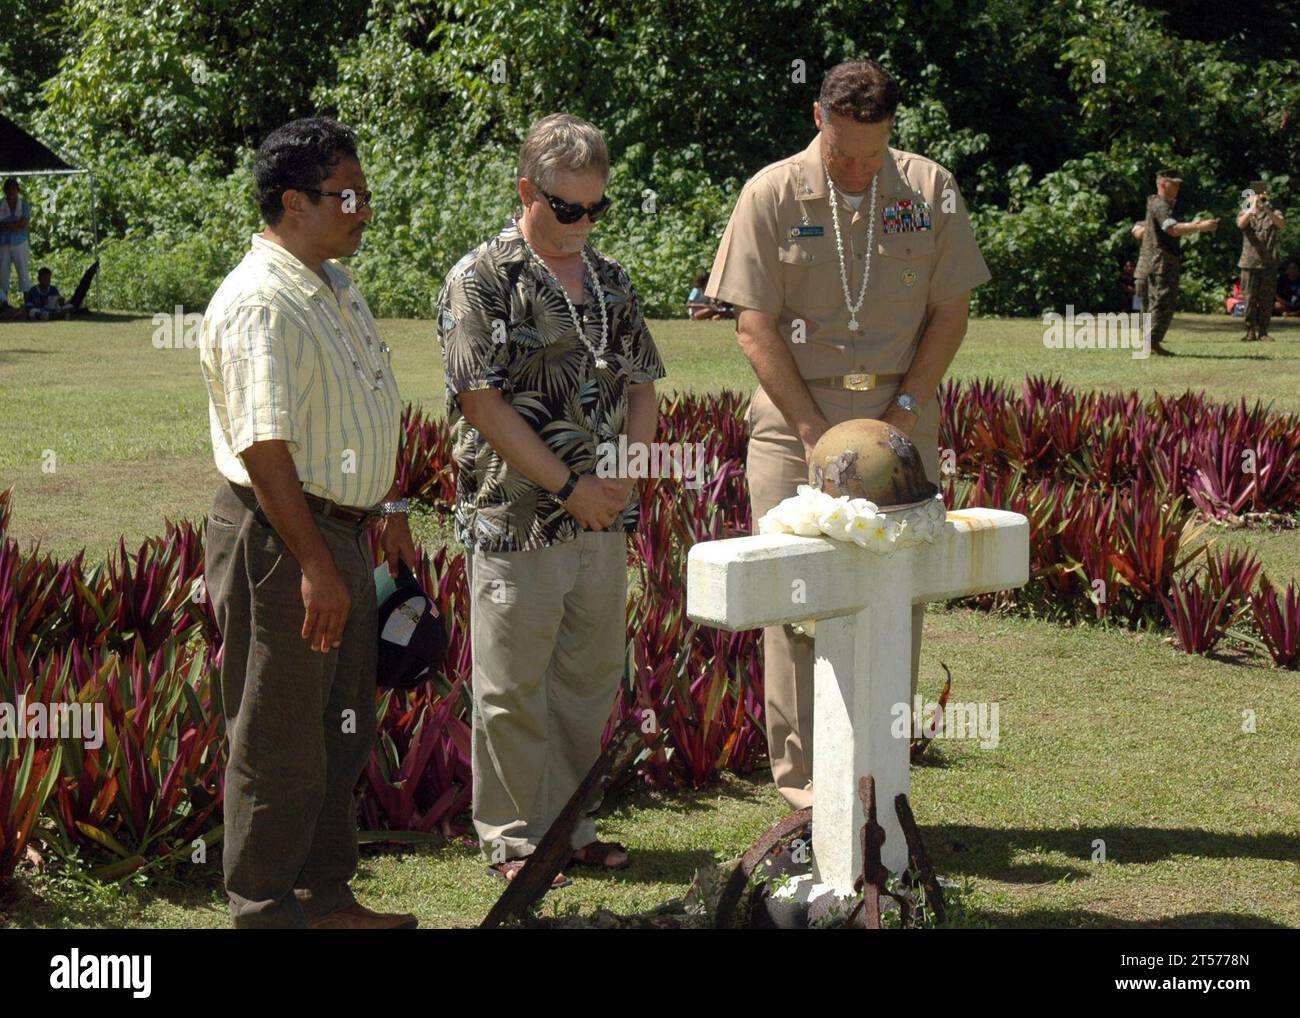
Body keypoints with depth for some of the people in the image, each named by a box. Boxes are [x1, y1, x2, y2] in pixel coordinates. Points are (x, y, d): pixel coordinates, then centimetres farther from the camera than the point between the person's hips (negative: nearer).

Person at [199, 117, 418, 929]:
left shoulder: (337, 287, 13)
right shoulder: (259, 304, -19)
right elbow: (265, 449, -24)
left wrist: (390, 510, 22)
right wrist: (314, 566, -25)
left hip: (341, 534, 10)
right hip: (280, 538, -10)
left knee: (342, 732, 17)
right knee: (281, 741, 0)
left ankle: (327, 898, 29)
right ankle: (266, 913, 12)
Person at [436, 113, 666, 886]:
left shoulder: (610, 281, 11)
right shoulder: (482, 281, -8)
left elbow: (641, 386, 15)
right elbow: (482, 401, -14)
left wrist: (624, 476, -1)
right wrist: (568, 484, -14)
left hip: (603, 518, 6)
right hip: (516, 522, -6)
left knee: (591, 679, 13)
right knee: (514, 689, 2)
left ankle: (571, 825, 25)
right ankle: (513, 839, 13)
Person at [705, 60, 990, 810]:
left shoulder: (930, 190, 5)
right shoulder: (772, 195, -2)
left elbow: (950, 311, 5)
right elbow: (754, 325, -5)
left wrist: (906, 409, -6)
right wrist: (814, 430, -11)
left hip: (901, 419, 2)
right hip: (795, 417, -2)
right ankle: (803, 776, 4)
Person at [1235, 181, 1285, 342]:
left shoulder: (1274, 213, 8)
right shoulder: (1246, 213, 9)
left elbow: (1282, 225, -15)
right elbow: (1241, 224, -15)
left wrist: (1268, 211, -30)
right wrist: (1252, 208, -28)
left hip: (1269, 263, 1)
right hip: (1250, 262, -1)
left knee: (1267, 299, 1)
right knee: (1250, 299, -1)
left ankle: (1263, 332, 7)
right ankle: (1250, 332, 4)